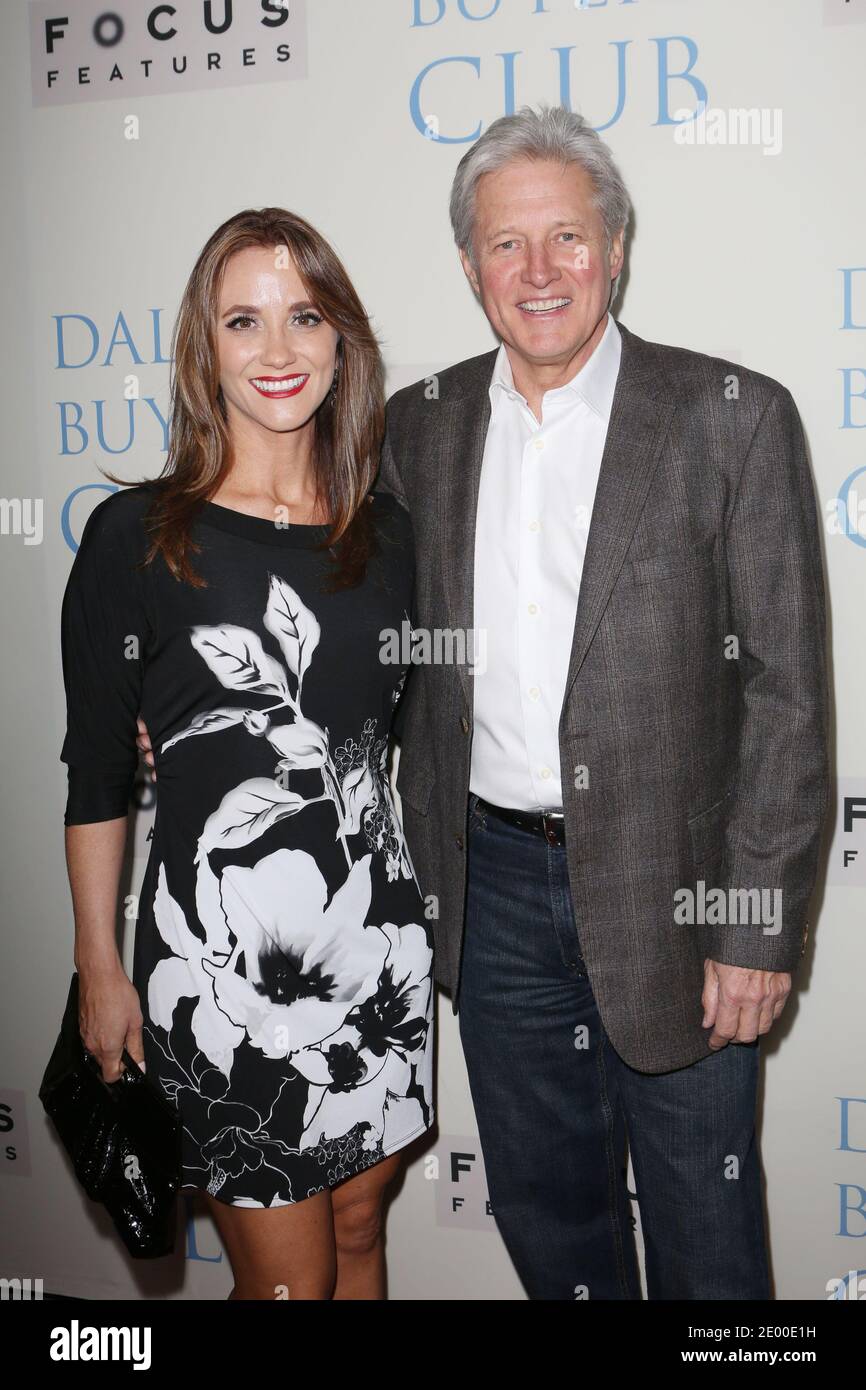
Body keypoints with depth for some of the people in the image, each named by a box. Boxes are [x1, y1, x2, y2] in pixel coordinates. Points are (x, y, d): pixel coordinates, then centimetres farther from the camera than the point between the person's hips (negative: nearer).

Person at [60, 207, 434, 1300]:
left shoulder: (383, 534, 4)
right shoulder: (138, 536, -8)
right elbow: (97, 774, -3)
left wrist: (431, 915, 10)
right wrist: (100, 968, -2)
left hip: (377, 935, 4)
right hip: (219, 952, -4)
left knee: (358, 1229, 19)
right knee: (288, 1278, 9)